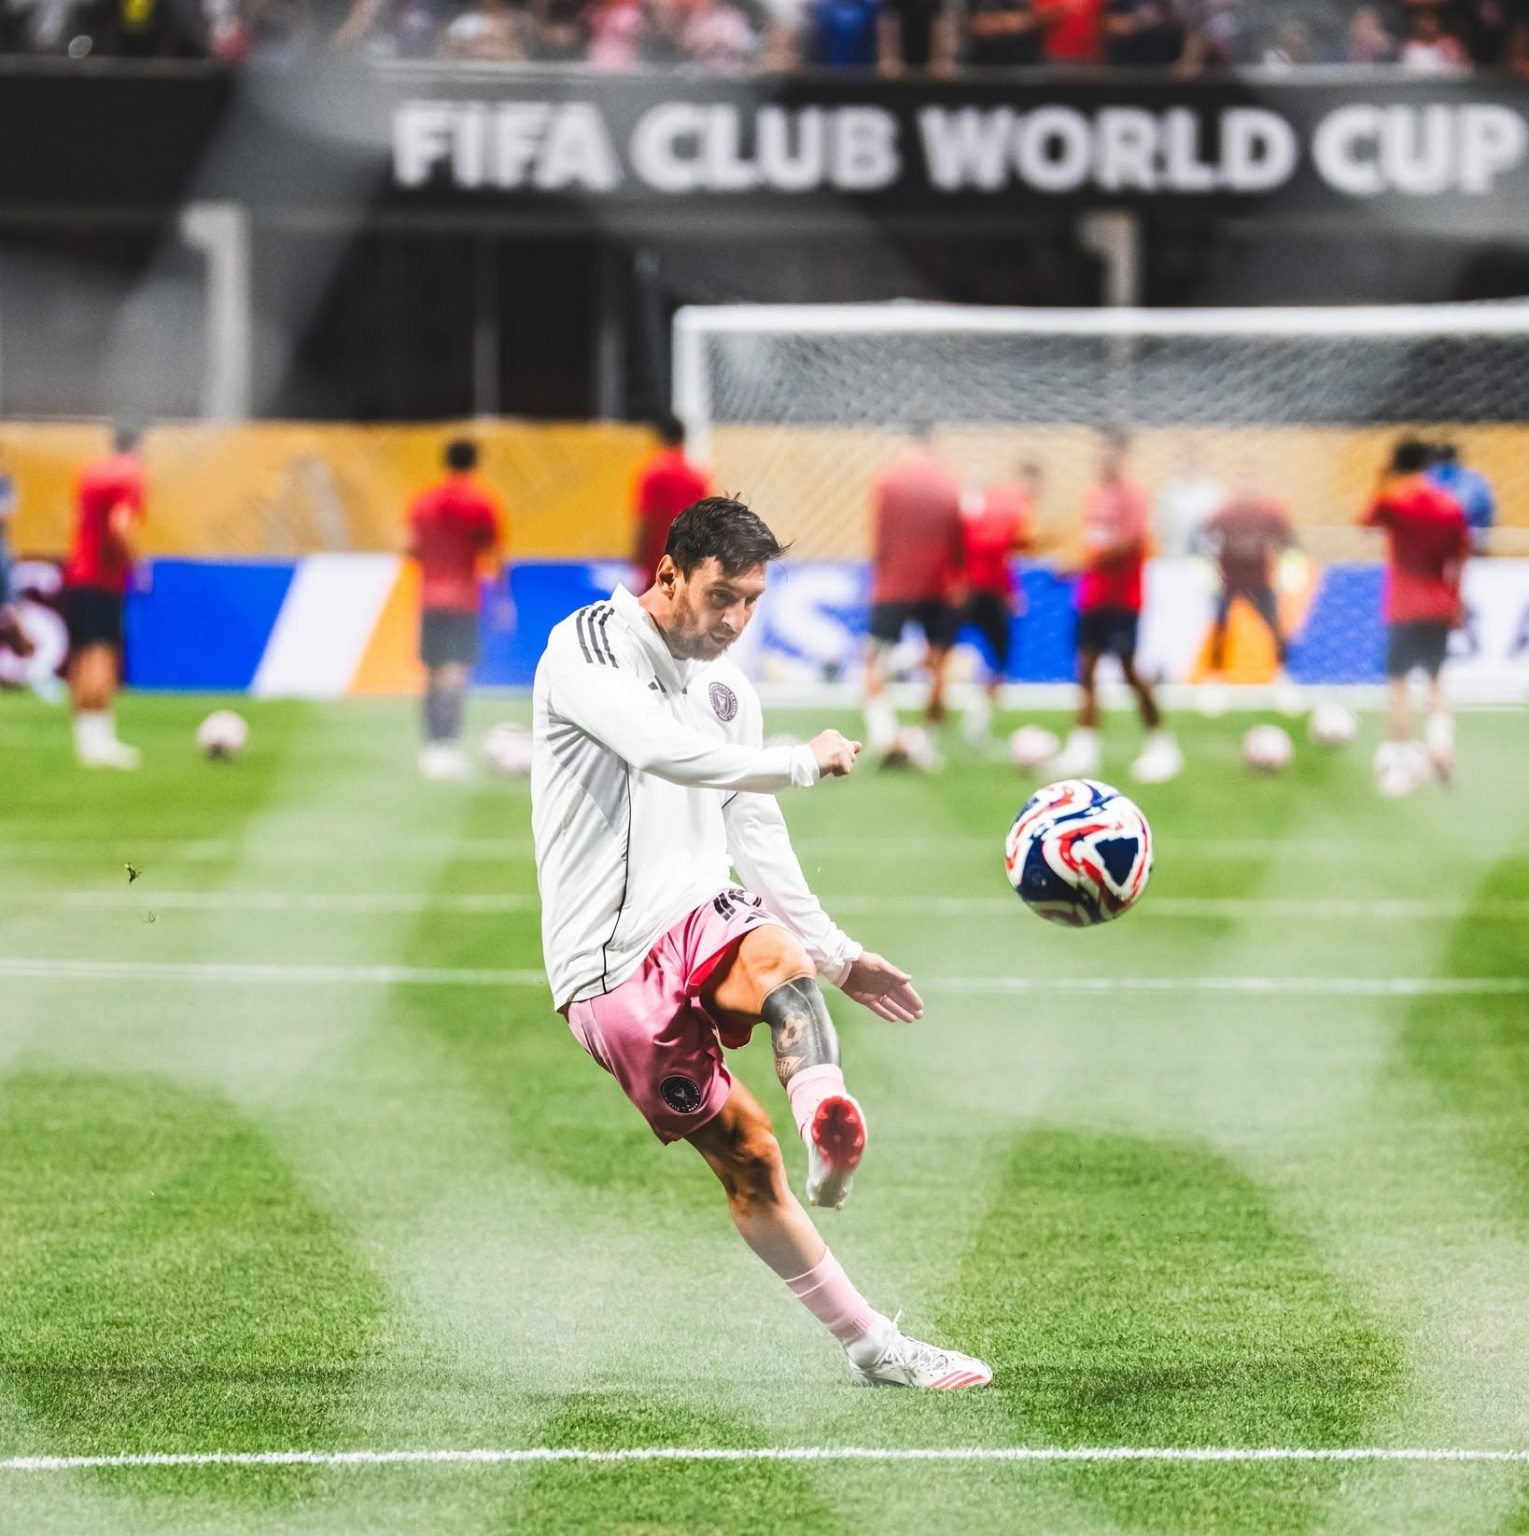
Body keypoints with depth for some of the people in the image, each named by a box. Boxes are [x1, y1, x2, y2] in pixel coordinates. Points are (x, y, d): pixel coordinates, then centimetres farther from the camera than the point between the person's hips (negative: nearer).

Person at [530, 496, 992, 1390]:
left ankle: (829, 1128, -50)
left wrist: (837, 954, 27)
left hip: (702, 919, 6)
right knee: (747, 1159, -17)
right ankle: (871, 1344, -20)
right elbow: (662, 750, -26)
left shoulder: (729, 693, 17)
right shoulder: (588, 648, -6)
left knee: (779, 956, -29)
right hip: (613, 975, -6)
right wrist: (804, 763, -21)